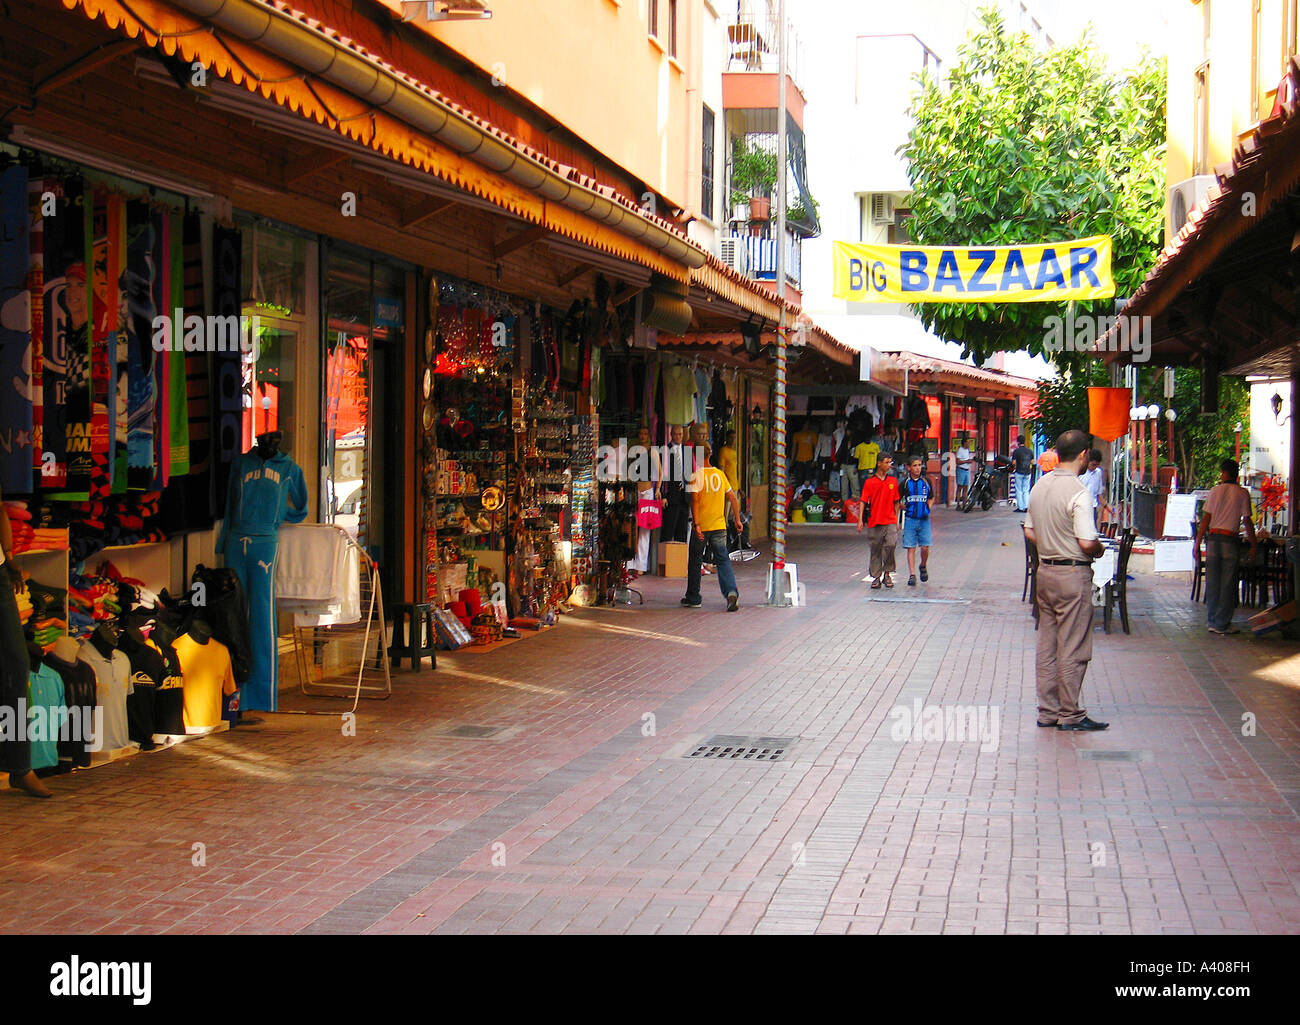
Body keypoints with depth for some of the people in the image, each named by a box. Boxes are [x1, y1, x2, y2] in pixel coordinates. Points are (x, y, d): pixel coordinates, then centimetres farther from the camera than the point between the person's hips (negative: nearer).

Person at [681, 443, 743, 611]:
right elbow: (733, 498, 10)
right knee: (723, 561, 3)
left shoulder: (696, 475, -8)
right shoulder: (720, 474, 6)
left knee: (695, 562, 11)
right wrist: (737, 519, 19)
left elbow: (695, 500, -17)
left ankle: (693, 598, 19)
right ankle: (731, 592, -19)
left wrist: (696, 524, -19)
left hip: (701, 527, -3)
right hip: (719, 526, 3)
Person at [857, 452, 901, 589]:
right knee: (875, 551, 5)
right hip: (874, 521, -1)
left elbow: (896, 502, 14)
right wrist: (860, 520, -8)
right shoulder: (870, 482, 1)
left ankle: (887, 574, 0)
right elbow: (864, 501, 0)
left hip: (890, 521, 1)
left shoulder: (893, 480, 9)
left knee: (891, 545, -16)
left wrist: (897, 521, 12)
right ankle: (876, 577, 15)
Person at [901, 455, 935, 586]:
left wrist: (928, 509, 4)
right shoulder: (905, 483, 0)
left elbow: (931, 498, 18)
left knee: (925, 547, -3)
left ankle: (923, 567, 25)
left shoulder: (926, 481, 5)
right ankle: (912, 575, 0)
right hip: (910, 520, -1)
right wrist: (906, 508, -3)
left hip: (924, 520, 1)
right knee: (911, 548, -3)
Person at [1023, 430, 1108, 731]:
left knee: (1047, 645, 12)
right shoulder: (1078, 492, -18)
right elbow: (1086, 542, -20)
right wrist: (1099, 549, 0)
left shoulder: (1039, 487, 7)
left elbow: (1029, 531, 14)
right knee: (1073, 647, 0)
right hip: (1073, 574, -8)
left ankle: (1048, 711, 18)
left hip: (1045, 569, 8)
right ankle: (1070, 715, 5)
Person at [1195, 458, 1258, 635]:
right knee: (1227, 584, 2)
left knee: (1212, 582, 8)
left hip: (1213, 537, 2)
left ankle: (1213, 621, 13)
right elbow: (1247, 521, -4)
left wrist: (1198, 541, 6)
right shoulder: (1242, 493, -2)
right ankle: (1222, 624, 2)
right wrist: (1254, 545, 2)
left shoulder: (1215, 491, 3)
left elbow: (1206, 518, 2)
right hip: (1230, 539, -2)